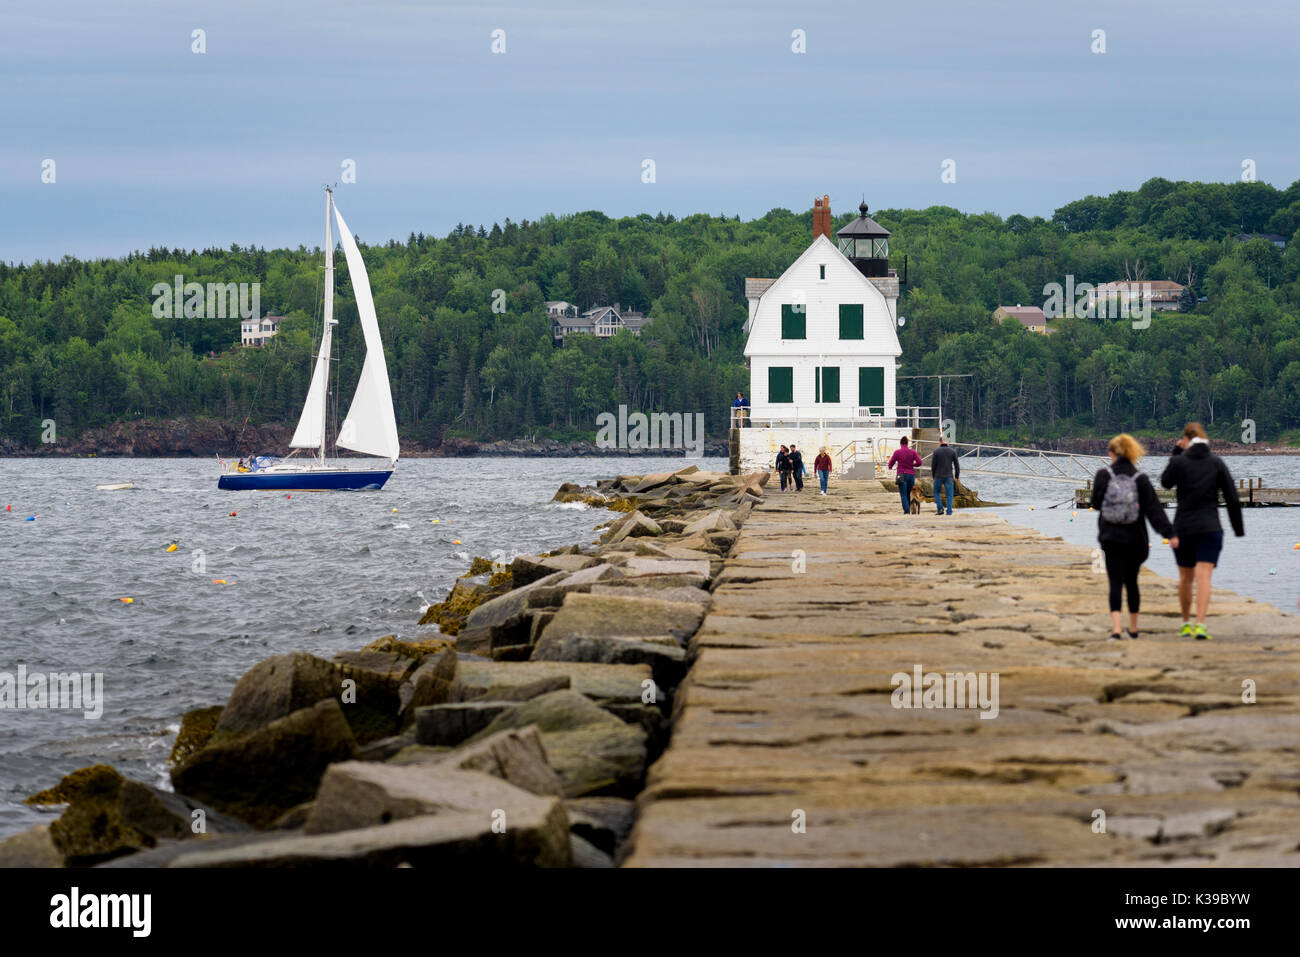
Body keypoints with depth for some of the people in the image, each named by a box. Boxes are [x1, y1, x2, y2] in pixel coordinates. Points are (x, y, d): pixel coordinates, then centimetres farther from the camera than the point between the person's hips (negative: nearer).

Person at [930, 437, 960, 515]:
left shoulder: (936, 451, -5)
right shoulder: (952, 451, 0)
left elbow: (933, 465, -3)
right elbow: (956, 465, 2)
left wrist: (933, 475, 10)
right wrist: (957, 476, 12)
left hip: (939, 476, -1)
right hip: (949, 476, 1)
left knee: (936, 492, 14)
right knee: (949, 494, 5)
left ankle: (940, 508, -2)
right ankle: (949, 511, -2)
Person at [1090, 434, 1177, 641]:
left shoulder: (1103, 475, -5)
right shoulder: (1140, 479, -4)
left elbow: (1096, 503, 2)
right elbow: (1154, 509, -9)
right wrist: (1169, 533, -11)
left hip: (1111, 538, -1)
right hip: (1134, 539, 1)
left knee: (1115, 583, -2)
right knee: (1131, 582, 14)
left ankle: (1116, 629, -18)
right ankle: (1133, 629, 25)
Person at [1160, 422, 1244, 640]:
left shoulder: (1179, 461, -5)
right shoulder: (1217, 462, 0)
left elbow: (1166, 482, 15)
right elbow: (1232, 498, 1)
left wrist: (1175, 452, 15)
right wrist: (1238, 528, 10)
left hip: (1183, 528, 0)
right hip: (1210, 528, 0)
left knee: (1185, 577, 15)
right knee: (1204, 577, -7)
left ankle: (1186, 623, 26)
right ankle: (1200, 625, -21)